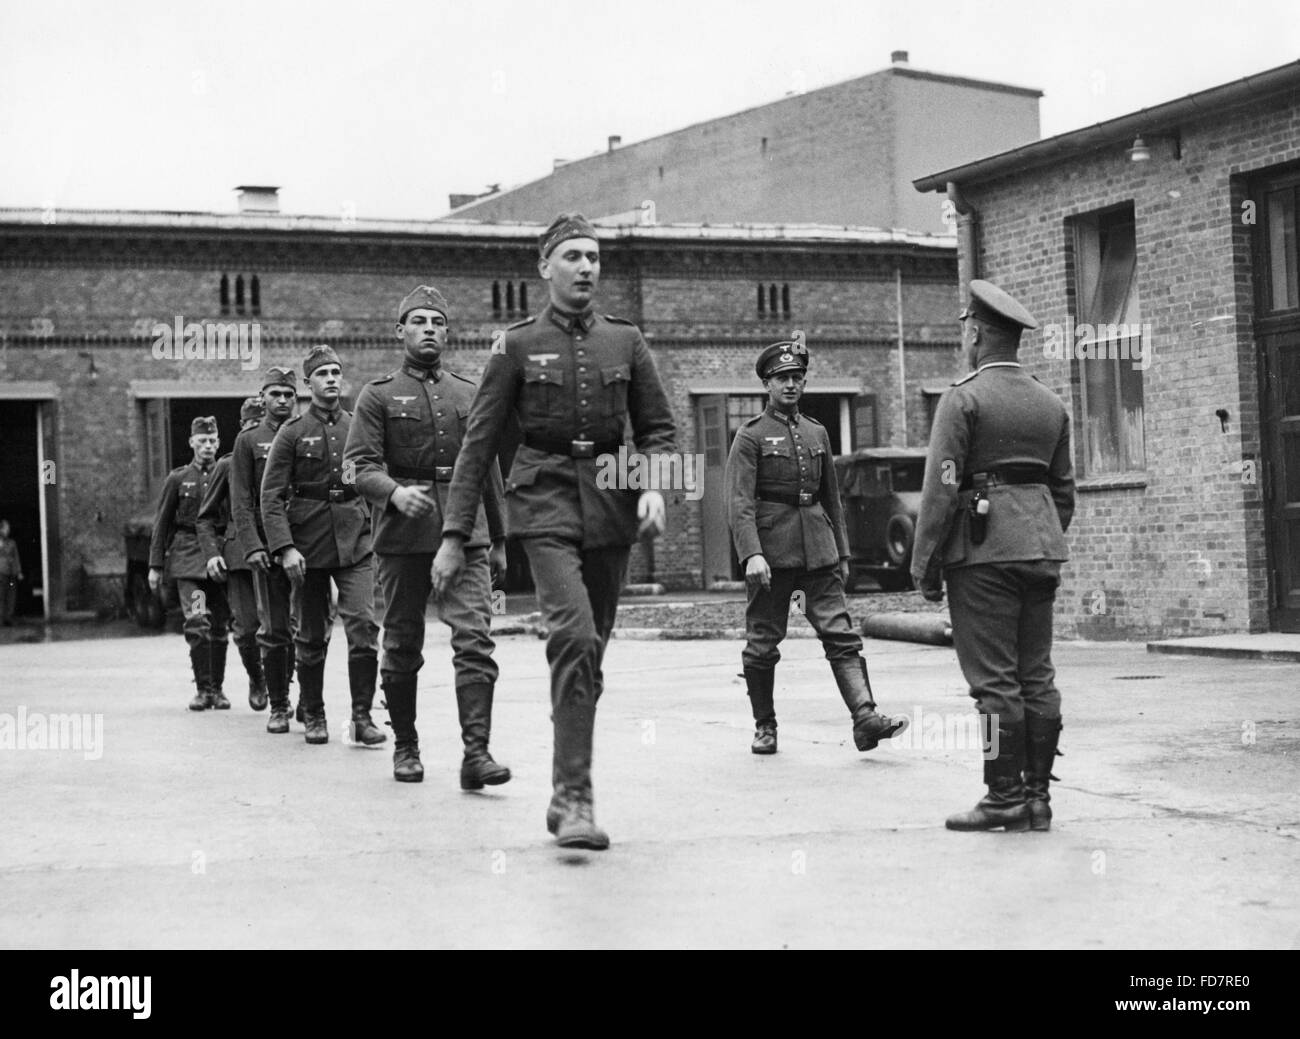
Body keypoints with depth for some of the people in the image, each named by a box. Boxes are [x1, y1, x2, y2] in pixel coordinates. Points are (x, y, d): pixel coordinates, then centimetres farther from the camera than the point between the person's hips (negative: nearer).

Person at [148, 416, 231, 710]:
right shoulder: (178, 479, 5)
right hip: (189, 557, -2)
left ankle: (217, 688, 15)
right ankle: (203, 689, -8)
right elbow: (162, 523, 7)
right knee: (197, 622, -14)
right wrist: (155, 565, 3)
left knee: (219, 626, 5)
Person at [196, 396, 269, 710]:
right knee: (245, 627, -7)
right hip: (239, 556, -1)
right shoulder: (227, 465, 8)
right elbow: (205, 518, 11)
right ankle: (256, 679, 22)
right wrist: (211, 554, -3)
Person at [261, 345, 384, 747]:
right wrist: (284, 547, -14)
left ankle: (362, 717, -8)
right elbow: (271, 495, -4)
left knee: (364, 625, -13)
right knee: (312, 635, 7)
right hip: (309, 545, -1)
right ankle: (313, 716, 22)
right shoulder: (292, 433, 1)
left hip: (356, 542, 1)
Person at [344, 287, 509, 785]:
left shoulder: (469, 394, 14)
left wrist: (499, 539, 19)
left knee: (475, 639, -13)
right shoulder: (378, 395, 5)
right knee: (402, 646, 7)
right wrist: (396, 492, -25)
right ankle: (405, 746, 23)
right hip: (403, 536, -1)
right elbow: (360, 465, -5)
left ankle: (476, 752, -17)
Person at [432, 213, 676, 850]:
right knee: (574, 635, -22)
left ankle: (567, 795, 21)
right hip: (545, 498, -3)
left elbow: (658, 428, 14)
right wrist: (453, 534, -1)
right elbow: (479, 442, 3)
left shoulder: (625, 340, 10)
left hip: (610, 504, 4)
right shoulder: (517, 345, 3)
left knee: (589, 651, 7)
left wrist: (654, 487, -7)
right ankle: (575, 796, -21)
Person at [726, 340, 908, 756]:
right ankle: (764, 726, 17)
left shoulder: (817, 433, 15)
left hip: (818, 550, 4)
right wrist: (752, 554, -22)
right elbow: (740, 502, -11)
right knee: (763, 642, 3)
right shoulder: (750, 436, -1)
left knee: (840, 633, -8)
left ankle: (865, 718, -17)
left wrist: (842, 553, 21)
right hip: (772, 552, -4)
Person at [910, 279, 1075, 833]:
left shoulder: (964, 398, -7)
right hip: (1041, 549, 7)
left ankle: (1005, 798, -3)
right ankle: (1037, 797, 11)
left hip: (983, 551, -7)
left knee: (995, 679, -4)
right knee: (1037, 676, 8)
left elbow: (941, 488, -12)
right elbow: (1064, 489, 18)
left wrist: (924, 564, -7)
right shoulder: (1052, 404, 14)